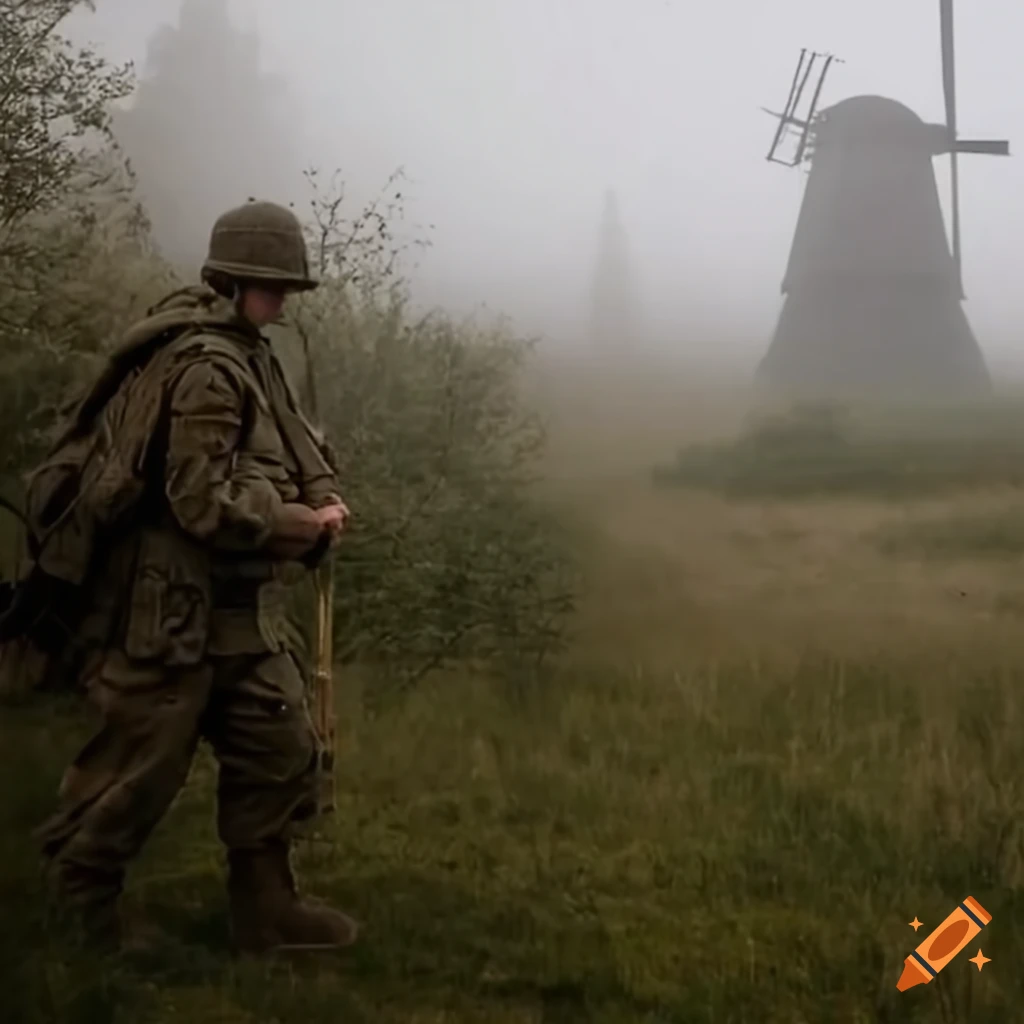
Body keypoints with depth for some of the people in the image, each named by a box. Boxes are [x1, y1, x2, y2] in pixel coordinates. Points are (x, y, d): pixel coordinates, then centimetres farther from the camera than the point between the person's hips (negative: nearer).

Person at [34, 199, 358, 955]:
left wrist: (319, 497, -1)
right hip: (179, 607, -10)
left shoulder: (242, 353, 13)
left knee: (280, 749, 11)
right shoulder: (204, 365, -19)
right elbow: (206, 500, -23)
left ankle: (266, 908, 21)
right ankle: (73, 907, 19)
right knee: (137, 768, 2)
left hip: (240, 605, 10)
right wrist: (309, 522, -13)